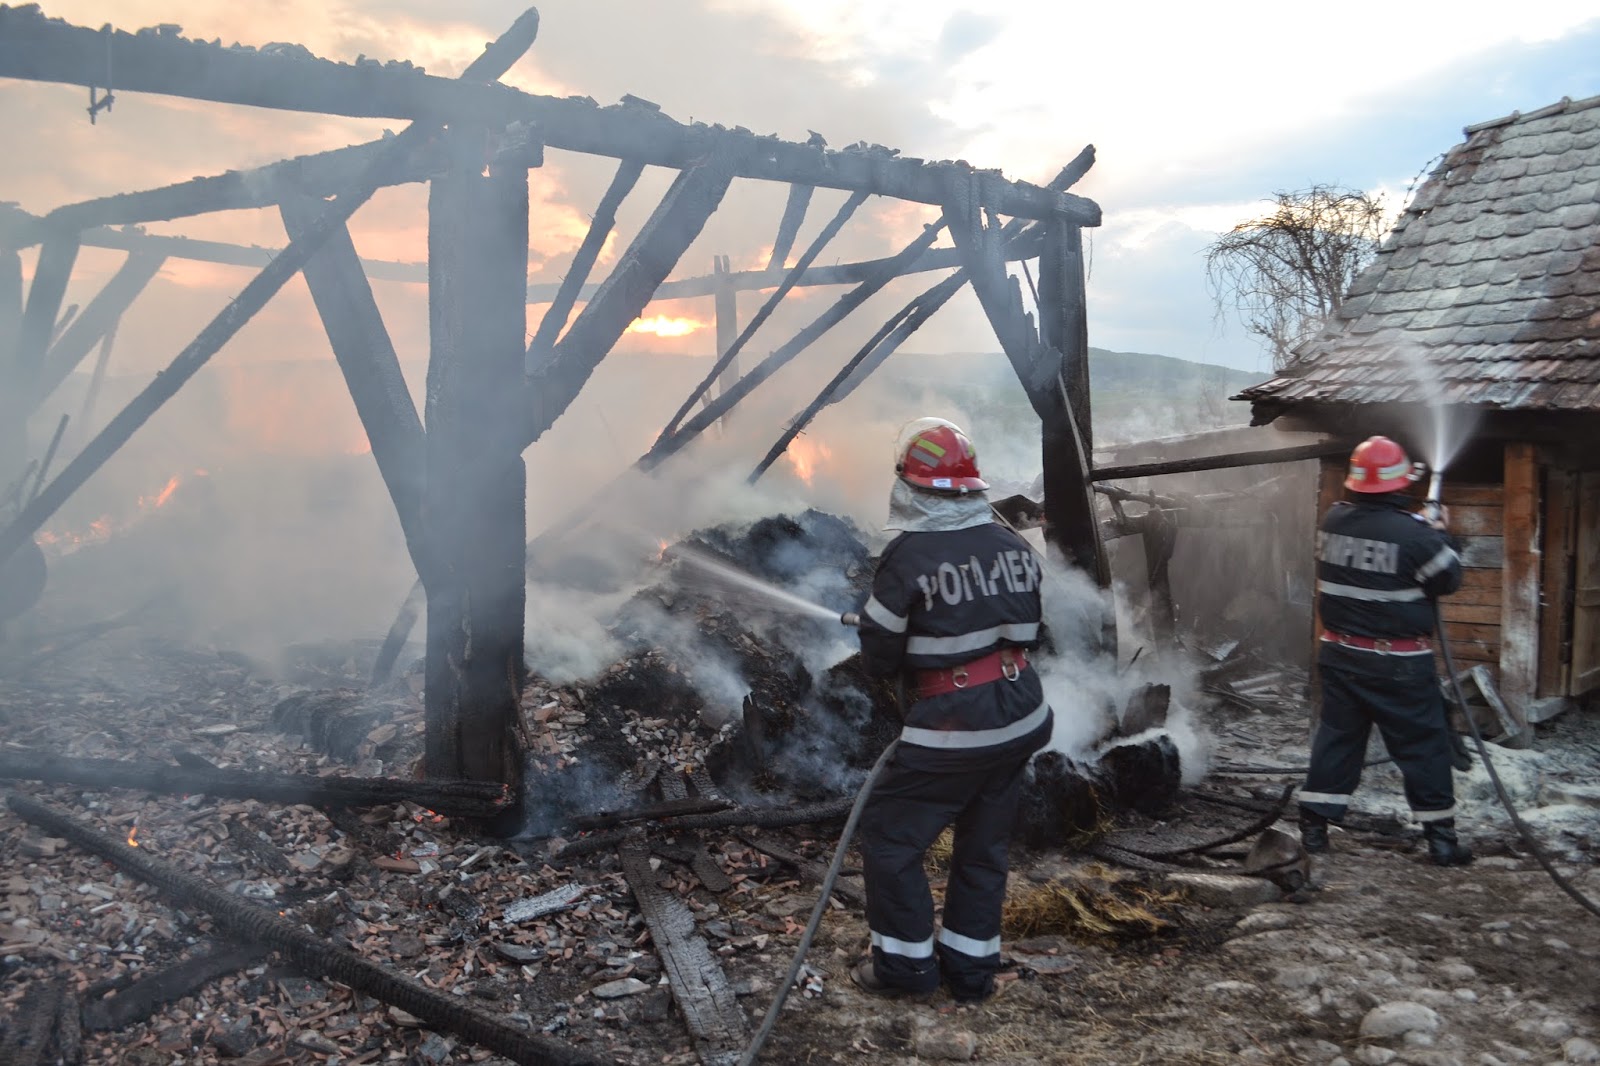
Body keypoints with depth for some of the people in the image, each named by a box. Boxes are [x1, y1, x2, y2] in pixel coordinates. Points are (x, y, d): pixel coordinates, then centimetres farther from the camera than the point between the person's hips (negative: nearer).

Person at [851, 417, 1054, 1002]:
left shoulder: (908, 555, -17)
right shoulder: (1013, 544, 2)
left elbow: (879, 657, -11)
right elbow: (1025, 629, 10)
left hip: (952, 730, -7)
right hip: (1021, 721, 7)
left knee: (888, 835, 11)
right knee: (984, 845, 19)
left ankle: (906, 962, 19)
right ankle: (970, 965, 29)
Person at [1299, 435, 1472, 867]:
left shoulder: (1333, 520, -3)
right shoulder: (1413, 534, -19)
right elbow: (1449, 579, -3)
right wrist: (1440, 534, 11)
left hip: (1340, 654, 5)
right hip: (1399, 664, -5)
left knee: (1336, 736, 14)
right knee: (1423, 745, 8)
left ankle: (1313, 825, 17)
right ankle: (1441, 838, 15)